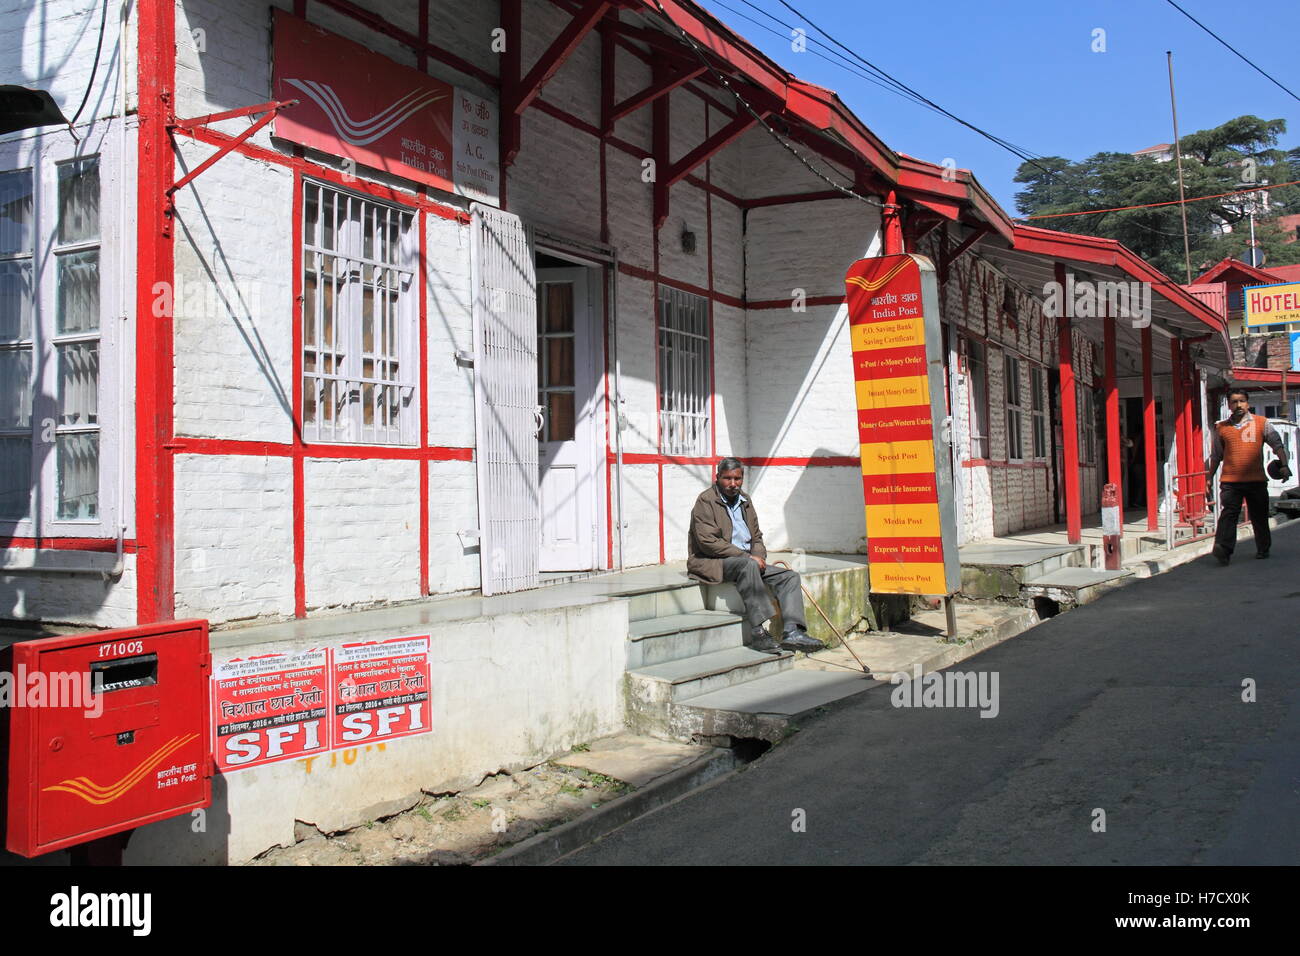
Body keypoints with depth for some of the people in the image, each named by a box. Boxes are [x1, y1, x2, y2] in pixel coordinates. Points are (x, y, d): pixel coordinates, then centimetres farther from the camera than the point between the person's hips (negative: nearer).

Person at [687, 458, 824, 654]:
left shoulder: (744, 501, 17)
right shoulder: (705, 501, -8)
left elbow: (756, 537, 20)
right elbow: (708, 542, -17)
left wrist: (758, 556, -4)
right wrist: (747, 557, -18)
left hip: (748, 561, 8)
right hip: (714, 562, -8)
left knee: (790, 576, -6)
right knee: (747, 565, -38)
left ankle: (791, 632, -23)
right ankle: (758, 634, -39)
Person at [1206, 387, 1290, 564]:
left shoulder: (1261, 423, 6)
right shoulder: (1221, 427, 10)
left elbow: (1277, 444, 2)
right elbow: (1216, 455, 17)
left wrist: (1284, 465, -11)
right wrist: (1210, 476, 17)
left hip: (1256, 480, 0)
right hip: (1230, 481, 0)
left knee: (1259, 516, 10)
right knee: (1229, 513, -14)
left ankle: (1263, 549, 26)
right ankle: (1223, 549, -23)